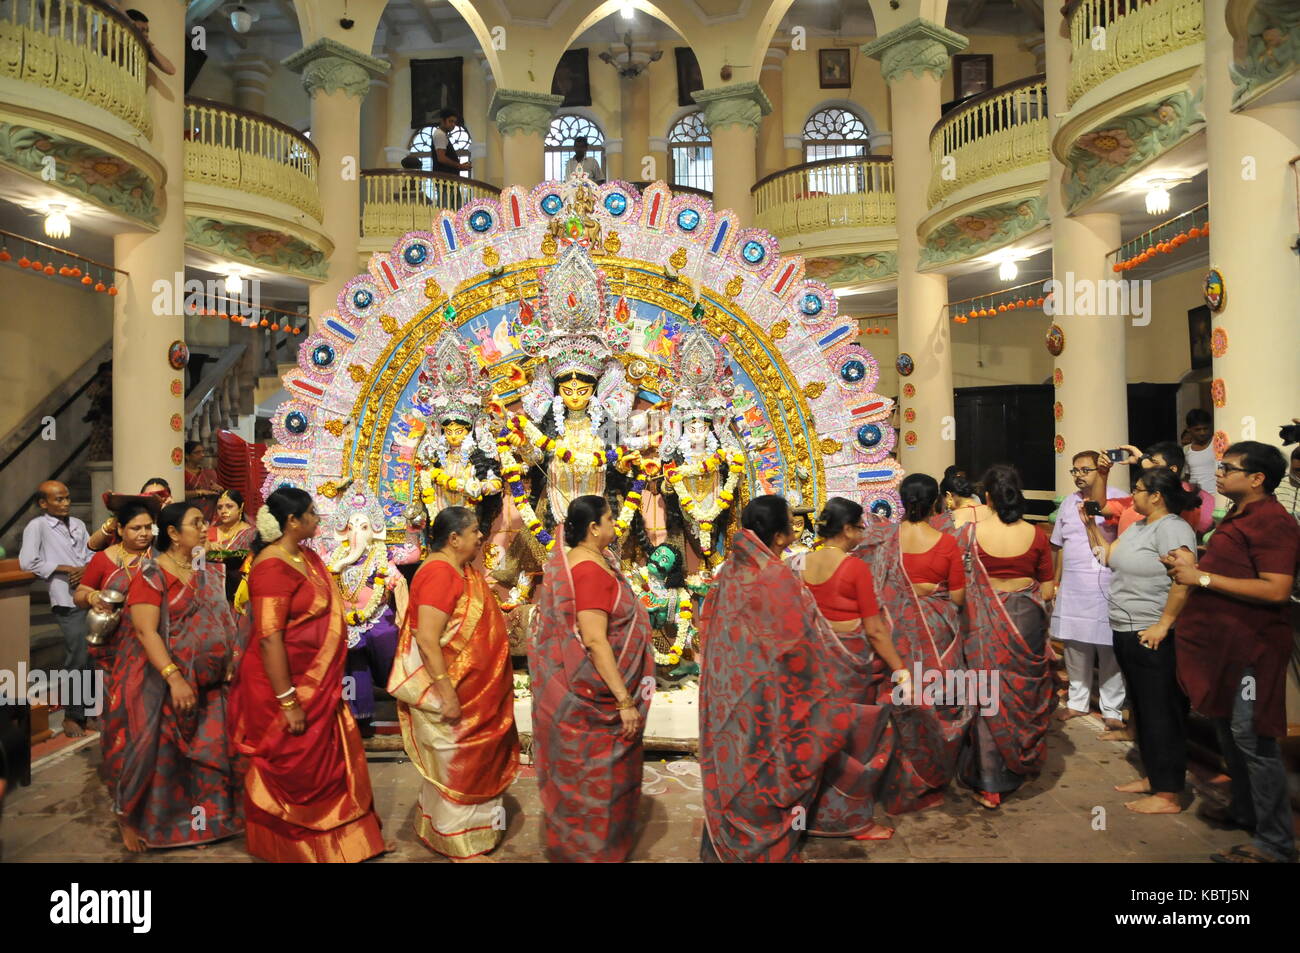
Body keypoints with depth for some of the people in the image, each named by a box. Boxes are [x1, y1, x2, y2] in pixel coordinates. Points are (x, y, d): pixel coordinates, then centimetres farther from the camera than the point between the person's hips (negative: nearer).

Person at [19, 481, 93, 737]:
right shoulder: (37, 526, -3)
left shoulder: (78, 524, 14)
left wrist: (86, 568, -6)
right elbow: (27, 562, -12)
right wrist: (67, 569, -10)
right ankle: (72, 715, 12)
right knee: (77, 659, -3)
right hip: (68, 601, -5)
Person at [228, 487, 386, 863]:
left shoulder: (306, 556, 5)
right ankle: (290, 846, 30)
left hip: (316, 682, 9)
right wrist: (287, 701, -25)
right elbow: (269, 638, -27)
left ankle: (331, 838, 36)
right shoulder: (273, 568, -24)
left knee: (329, 761, 19)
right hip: (286, 685, -9)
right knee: (290, 768, 10)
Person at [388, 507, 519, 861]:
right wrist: (446, 692, -27)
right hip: (450, 688, -10)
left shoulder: (463, 570, 6)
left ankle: (438, 825, 38)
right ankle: (458, 844, 22)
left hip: (473, 688, 10)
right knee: (455, 764, 5)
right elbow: (427, 639, -28)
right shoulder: (439, 574, -24)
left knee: (472, 761, 20)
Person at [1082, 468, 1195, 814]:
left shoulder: (1172, 528, -16)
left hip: (1153, 638, -10)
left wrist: (1163, 625, -25)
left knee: (1161, 715, -2)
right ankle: (1153, 776, 30)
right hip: (1126, 633, 10)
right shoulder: (1138, 527, 13)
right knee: (1142, 709, 17)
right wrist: (1090, 525, 12)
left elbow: (1184, 580, -26)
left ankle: (1168, 795, 7)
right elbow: (1108, 555, 21)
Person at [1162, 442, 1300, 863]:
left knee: (1252, 739, -5)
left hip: (1251, 647, -10)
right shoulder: (1236, 516, 15)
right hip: (1223, 643, 10)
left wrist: (1202, 577, -22)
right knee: (1227, 731, 19)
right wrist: (1194, 564, 7)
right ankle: (1244, 810, 34)